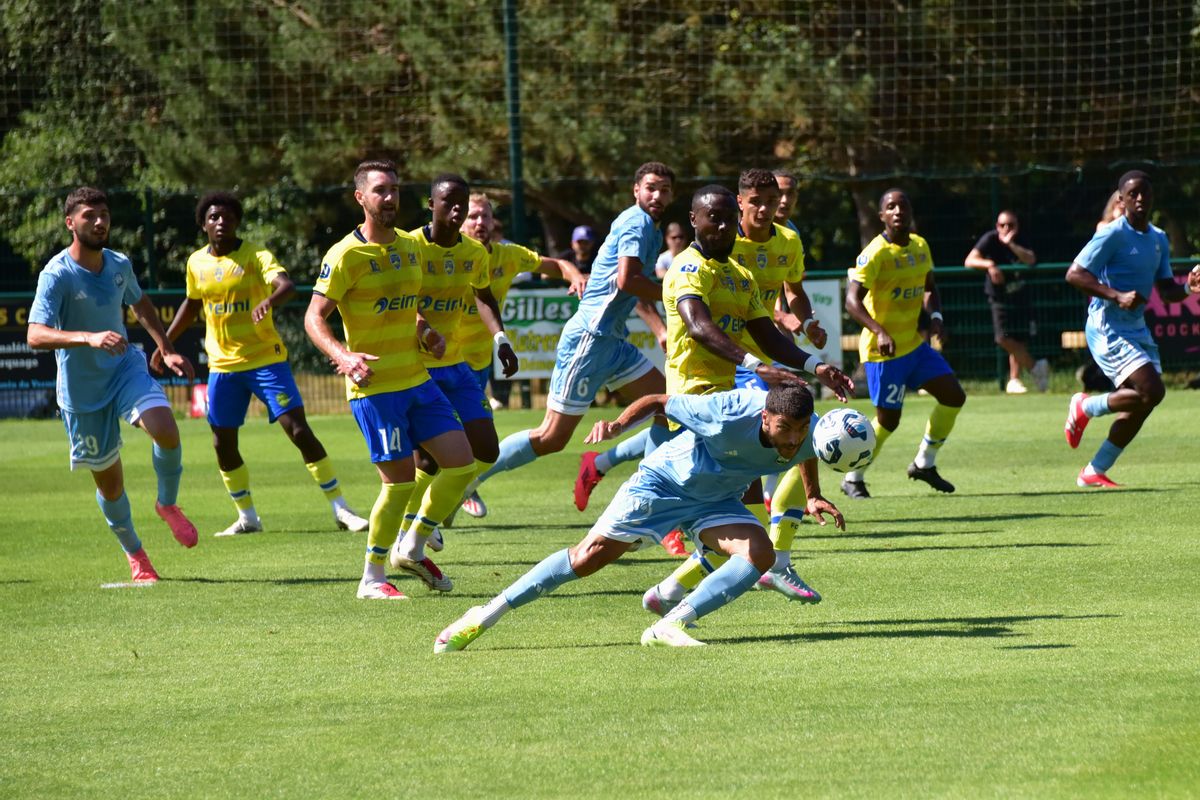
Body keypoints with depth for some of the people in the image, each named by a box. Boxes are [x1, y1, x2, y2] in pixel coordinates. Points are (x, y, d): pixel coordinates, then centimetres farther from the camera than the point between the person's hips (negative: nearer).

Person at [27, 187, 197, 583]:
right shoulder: (57, 275, -20)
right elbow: (35, 335, -32)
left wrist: (167, 350, 17)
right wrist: (89, 338, -46)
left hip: (125, 368, 3)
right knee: (109, 480, 5)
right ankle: (134, 554, 29)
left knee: (166, 430, -25)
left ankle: (168, 505, 3)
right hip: (82, 389, -3)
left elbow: (140, 304, 21)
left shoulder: (119, 265, -1)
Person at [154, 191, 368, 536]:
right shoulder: (197, 262, 5)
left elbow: (287, 285, -29)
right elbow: (191, 304, 23)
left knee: (299, 430, -13)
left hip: (266, 358, -5)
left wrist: (269, 301, -51)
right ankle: (247, 517, 23)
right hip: (223, 364, 5)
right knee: (223, 444, 6)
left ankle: (340, 508, -7)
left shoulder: (256, 256, -11)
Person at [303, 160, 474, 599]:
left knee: (461, 462, 1)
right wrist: (342, 355, -30)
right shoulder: (346, 255, -11)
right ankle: (373, 579, 8)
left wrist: (428, 333, 6)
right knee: (400, 480, -8)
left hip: (418, 380, 7)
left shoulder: (410, 246, 11)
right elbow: (314, 317, -14)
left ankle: (414, 550, 19)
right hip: (374, 386, -7)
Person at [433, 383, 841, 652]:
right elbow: (658, 402, -23)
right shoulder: (729, 414, -36)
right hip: (663, 481, -5)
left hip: (716, 502, 5)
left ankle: (669, 626, -24)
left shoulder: (805, 434, -20)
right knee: (587, 558, -8)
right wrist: (618, 424, -37)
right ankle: (485, 616, 4)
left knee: (759, 555, -23)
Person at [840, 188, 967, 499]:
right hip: (884, 349, -8)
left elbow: (929, 288, 19)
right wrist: (879, 332, -38)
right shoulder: (876, 254, -18)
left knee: (954, 396, 3)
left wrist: (936, 316, -1)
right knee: (888, 419, -3)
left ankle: (924, 464, 18)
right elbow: (852, 299, -26)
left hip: (914, 343, 8)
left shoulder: (920, 246, 6)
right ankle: (853, 479, 15)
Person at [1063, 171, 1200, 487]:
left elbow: (1166, 291, 15)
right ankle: (1085, 407, 4)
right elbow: (1074, 274, -16)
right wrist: (1116, 296, -27)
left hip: (1136, 328, 8)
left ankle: (1095, 472, 15)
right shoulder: (1113, 234, -12)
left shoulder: (1159, 239, 12)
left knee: (1140, 405, 3)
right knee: (1151, 391, -20)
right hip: (1107, 328, -8)